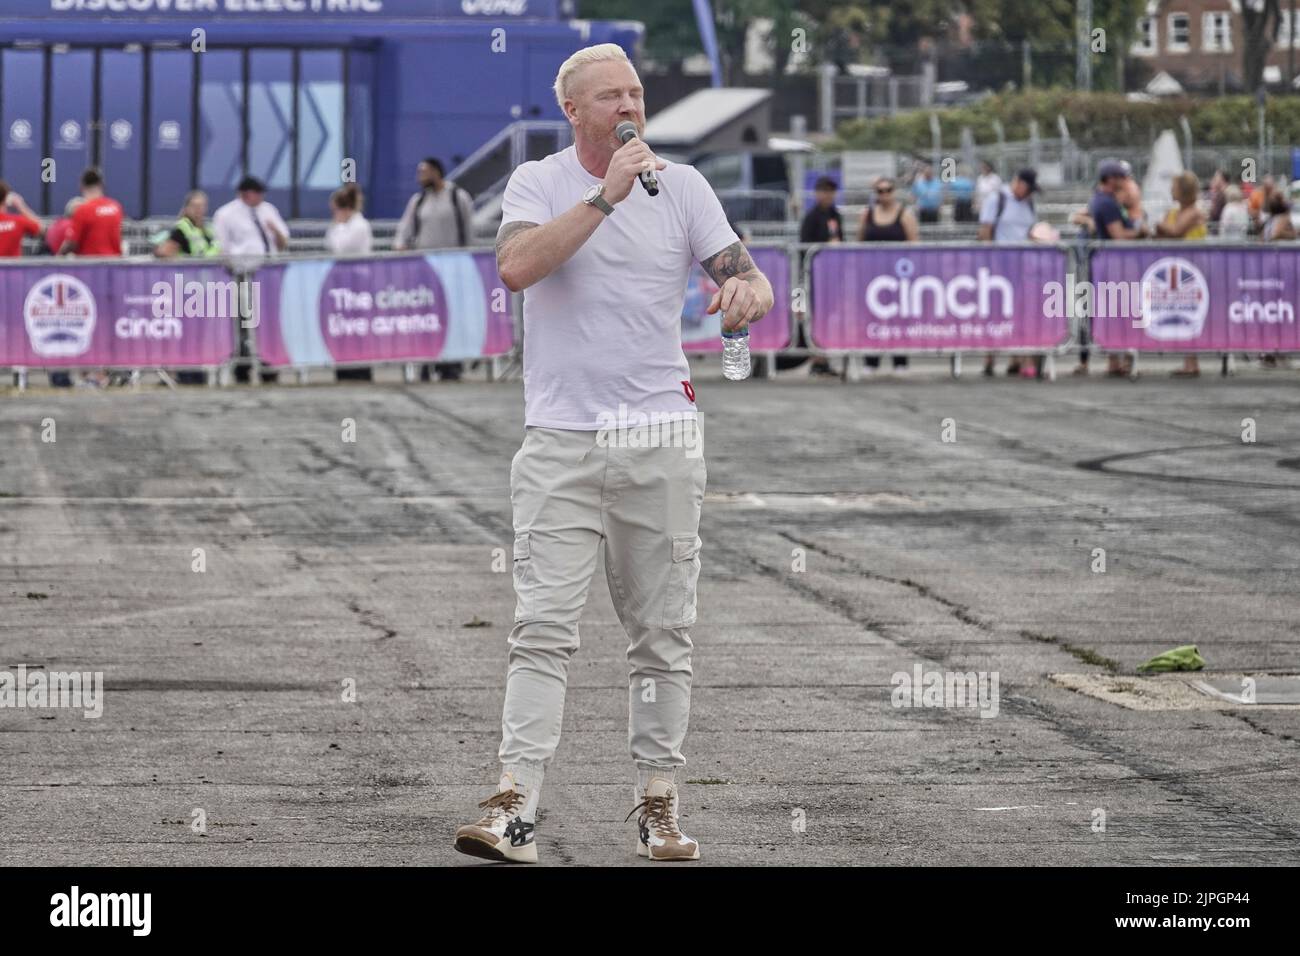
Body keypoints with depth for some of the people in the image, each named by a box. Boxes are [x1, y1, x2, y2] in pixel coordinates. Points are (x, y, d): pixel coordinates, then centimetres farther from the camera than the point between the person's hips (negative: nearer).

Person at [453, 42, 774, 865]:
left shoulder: (682, 186, 8)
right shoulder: (540, 182, 1)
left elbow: (753, 283, 5)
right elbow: (517, 266, -18)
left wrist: (748, 292, -19)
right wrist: (606, 195, -22)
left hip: (662, 437, 2)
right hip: (561, 440, -2)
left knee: (663, 632, 5)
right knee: (544, 628, -10)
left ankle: (659, 807, 13)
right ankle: (515, 812, -15)